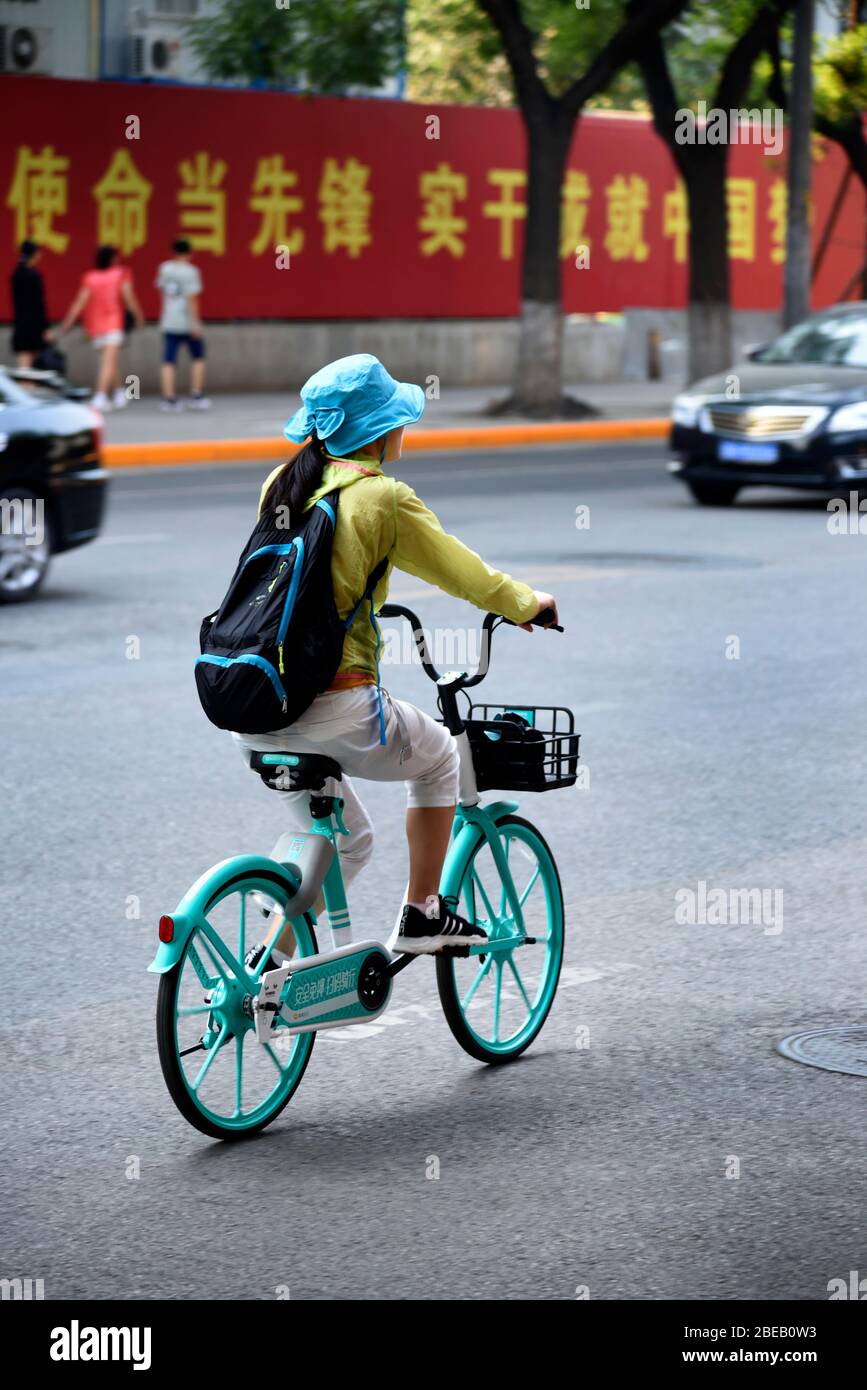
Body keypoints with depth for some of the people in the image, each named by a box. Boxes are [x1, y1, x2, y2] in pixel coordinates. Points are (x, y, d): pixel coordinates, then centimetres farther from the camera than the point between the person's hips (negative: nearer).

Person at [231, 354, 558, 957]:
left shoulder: (283, 484, 11)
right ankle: (422, 915, 24)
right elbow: (459, 570, 1)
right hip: (332, 709, -7)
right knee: (438, 756, 22)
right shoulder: (384, 498, -9)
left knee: (347, 840, 24)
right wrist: (525, 603, 19)